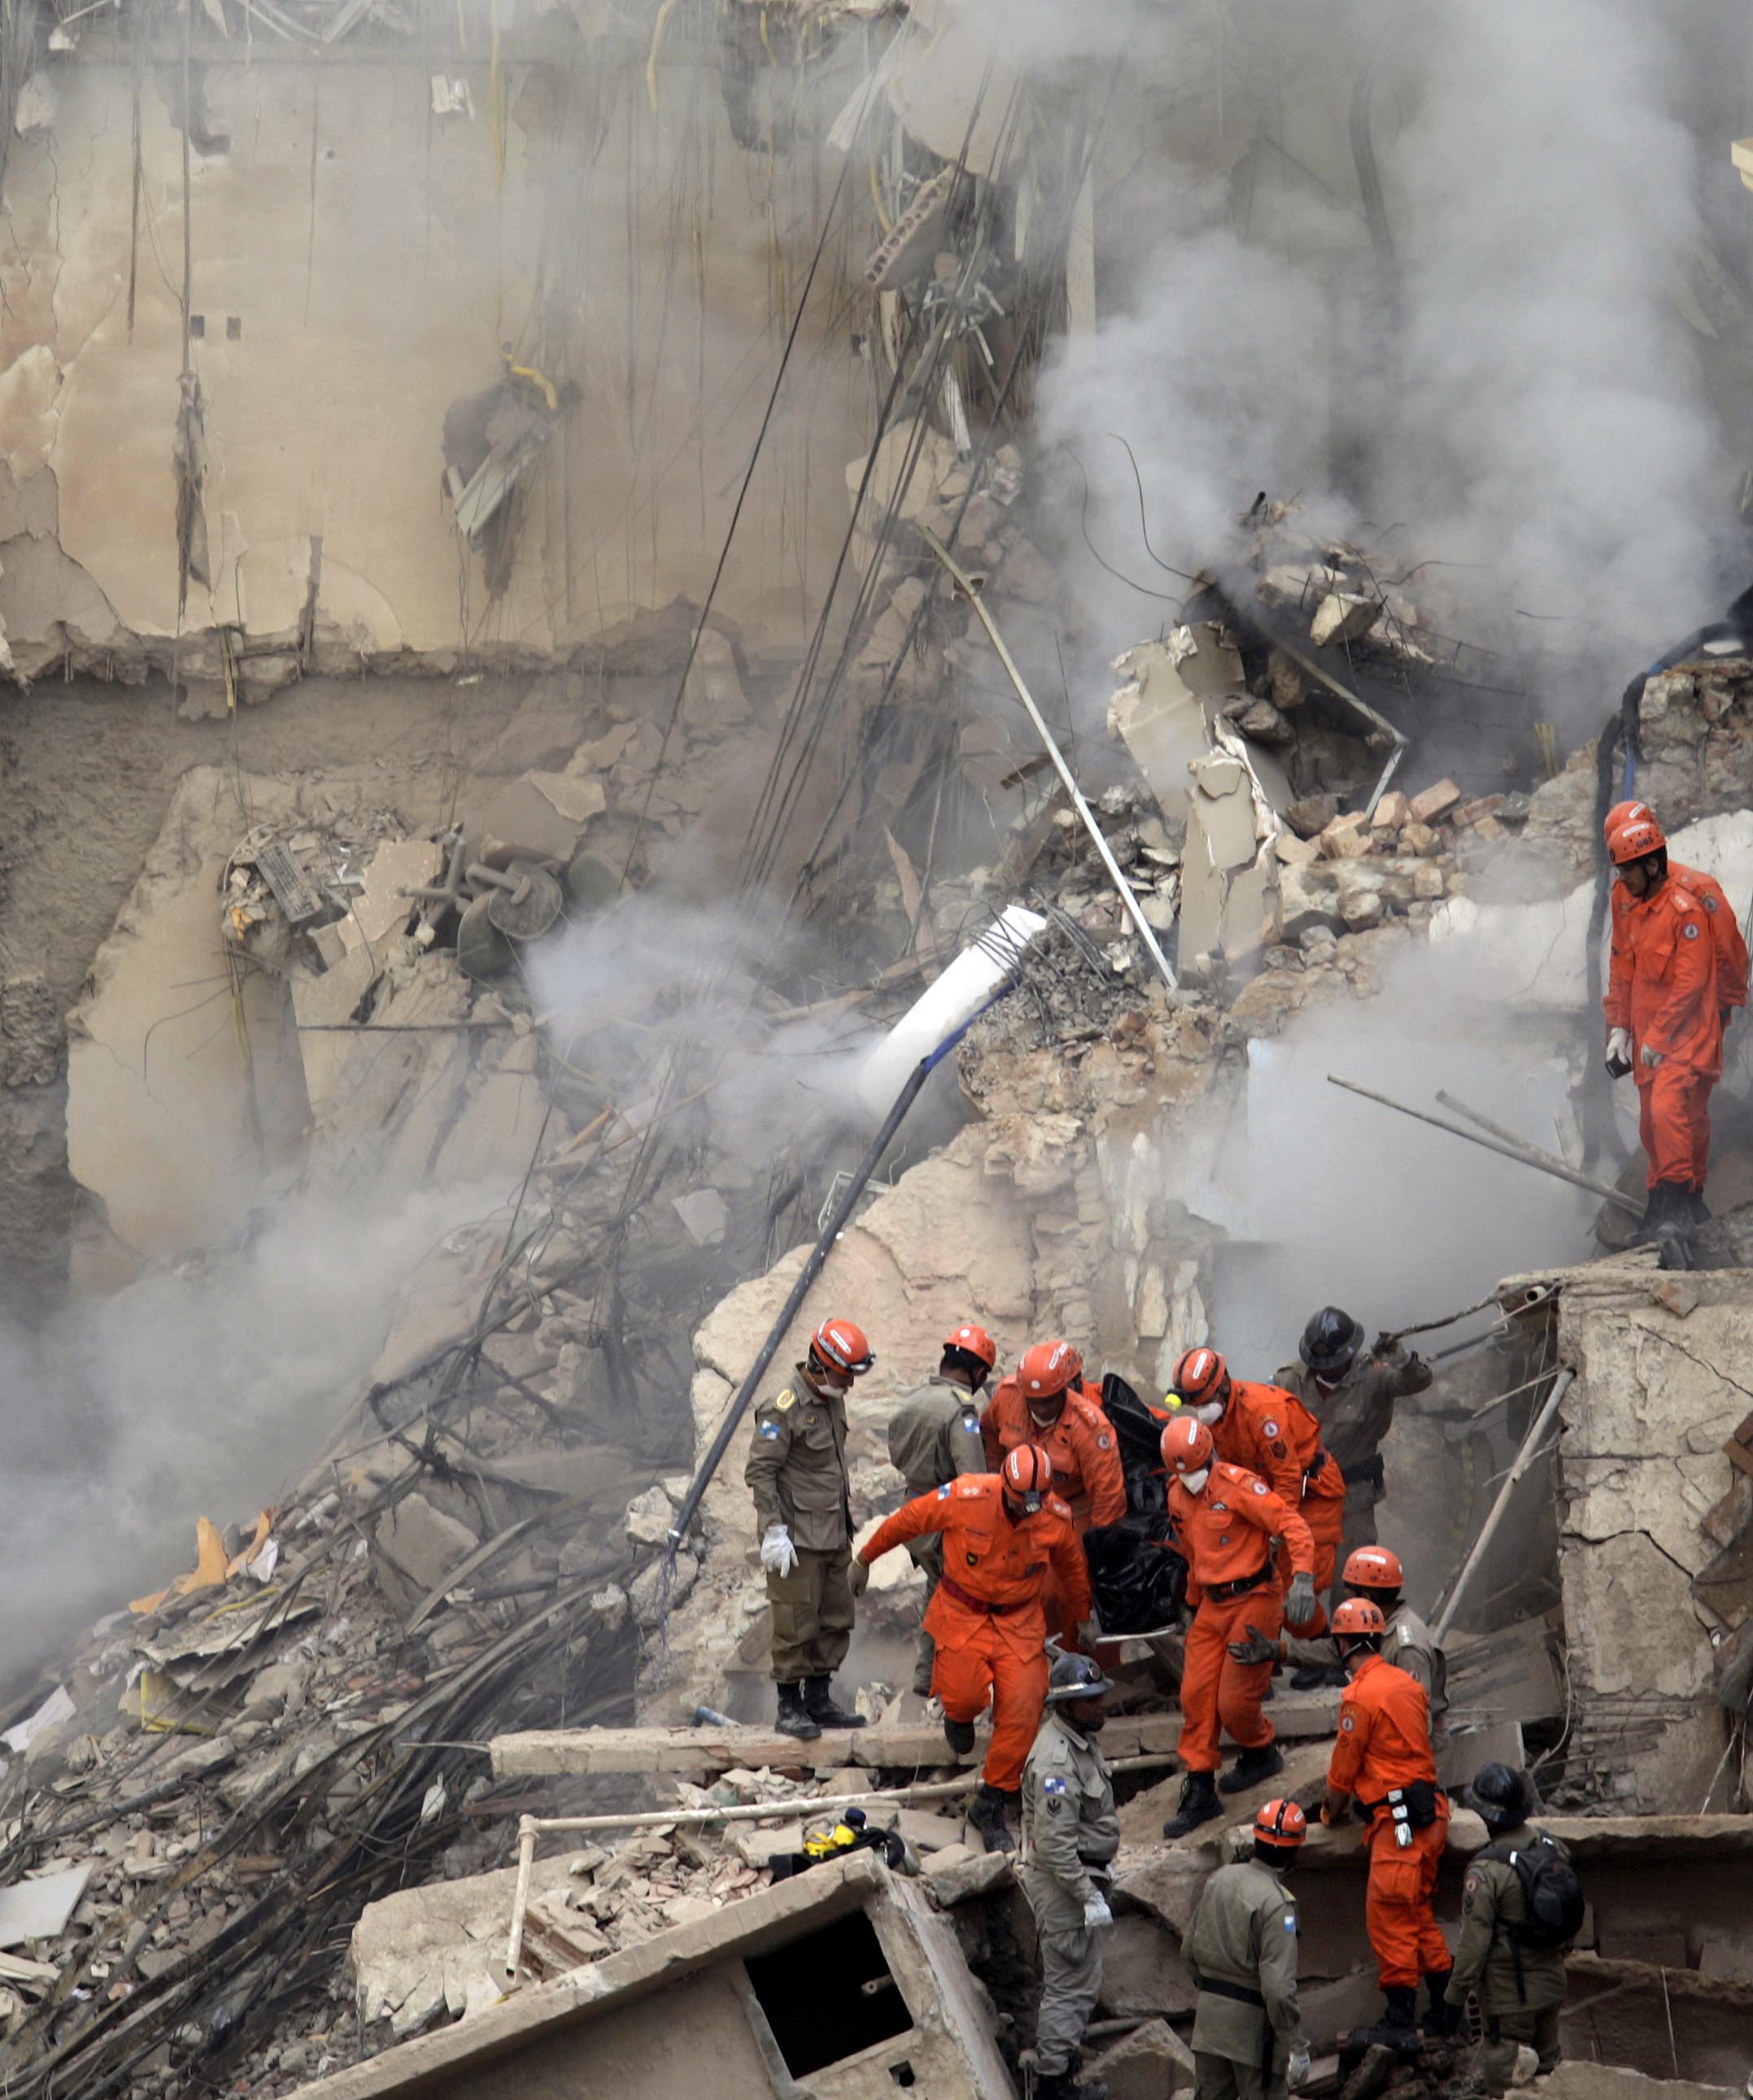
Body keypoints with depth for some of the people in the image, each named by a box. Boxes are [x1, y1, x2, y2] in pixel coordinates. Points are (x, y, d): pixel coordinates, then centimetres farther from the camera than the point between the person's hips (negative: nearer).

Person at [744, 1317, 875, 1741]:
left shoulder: (832, 1401, 11)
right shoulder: (784, 1409, -17)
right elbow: (759, 1471, -17)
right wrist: (774, 1531, -20)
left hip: (832, 1536, 9)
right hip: (797, 1540, -9)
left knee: (836, 1619, 12)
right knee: (796, 1624, -4)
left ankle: (818, 1699, 22)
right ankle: (790, 1707, 4)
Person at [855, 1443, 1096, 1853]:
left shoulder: (1056, 1519, -12)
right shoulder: (965, 1498, -22)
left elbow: (1071, 1566, 11)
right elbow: (906, 1521, -6)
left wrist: (1085, 1617, 26)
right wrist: (864, 1559, 7)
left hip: (1019, 1620, 2)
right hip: (963, 1613, -2)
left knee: (1022, 1711, -10)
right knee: (966, 1694, -19)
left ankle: (992, 1804, 6)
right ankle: (959, 1715, 23)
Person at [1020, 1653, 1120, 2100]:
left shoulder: (1082, 1739, 6)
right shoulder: (1056, 1761, -27)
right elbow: (1055, 1845, -28)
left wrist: (1100, 1866, 25)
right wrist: (1089, 1896, -26)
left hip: (1082, 1873, 10)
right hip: (1061, 1881, -10)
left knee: (1079, 1978, 21)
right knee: (1070, 1984, -2)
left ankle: (1062, 2055, 35)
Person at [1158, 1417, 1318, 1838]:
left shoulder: (1238, 1486, -17)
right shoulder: (1178, 1496, 7)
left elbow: (1290, 1523, -21)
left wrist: (1303, 1577, -32)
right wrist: (1194, 1602, 28)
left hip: (1254, 1600, -7)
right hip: (1213, 1605, 7)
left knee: (1235, 1700, -6)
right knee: (1196, 1694, 1)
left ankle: (1261, 1754, 27)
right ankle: (1200, 1794, 7)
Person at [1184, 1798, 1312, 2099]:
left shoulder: (1219, 1880, 2)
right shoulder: (1276, 1903, -20)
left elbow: (1190, 1949, 13)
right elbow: (1278, 1987, -23)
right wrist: (1295, 2047, -17)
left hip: (1210, 2013, 7)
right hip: (1253, 2023, -7)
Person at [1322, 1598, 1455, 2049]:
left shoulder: (1361, 1696, -14)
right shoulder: (1407, 1684, 12)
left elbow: (1344, 1768, -7)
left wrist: (1333, 1811, 13)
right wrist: (1349, 1801, 30)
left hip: (1398, 1822, -9)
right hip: (1430, 1812, 9)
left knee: (1388, 1916, -5)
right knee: (1419, 1913, 17)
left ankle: (1399, 2023, -4)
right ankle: (1445, 2011, 20)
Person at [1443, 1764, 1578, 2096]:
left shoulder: (1487, 1871, -24)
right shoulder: (1552, 1847, -3)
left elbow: (1474, 1941, -21)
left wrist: (1456, 1995, -13)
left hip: (1509, 1991, -7)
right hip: (1552, 1981, 7)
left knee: (1504, 2075, 3)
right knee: (1548, 2066, 20)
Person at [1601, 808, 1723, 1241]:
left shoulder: (1685, 911, -16)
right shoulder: (1627, 904, 10)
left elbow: (1691, 982, -18)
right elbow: (1621, 969, 18)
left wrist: (1658, 1037, -16)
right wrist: (1618, 1027, 11)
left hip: (1686, 1034, -8)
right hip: (1646, 1038, 8)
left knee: (1668, 1108, -24)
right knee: (1652, 1124, 11)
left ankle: (1679, 1204, -22)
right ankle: (1664, 1209, 20)